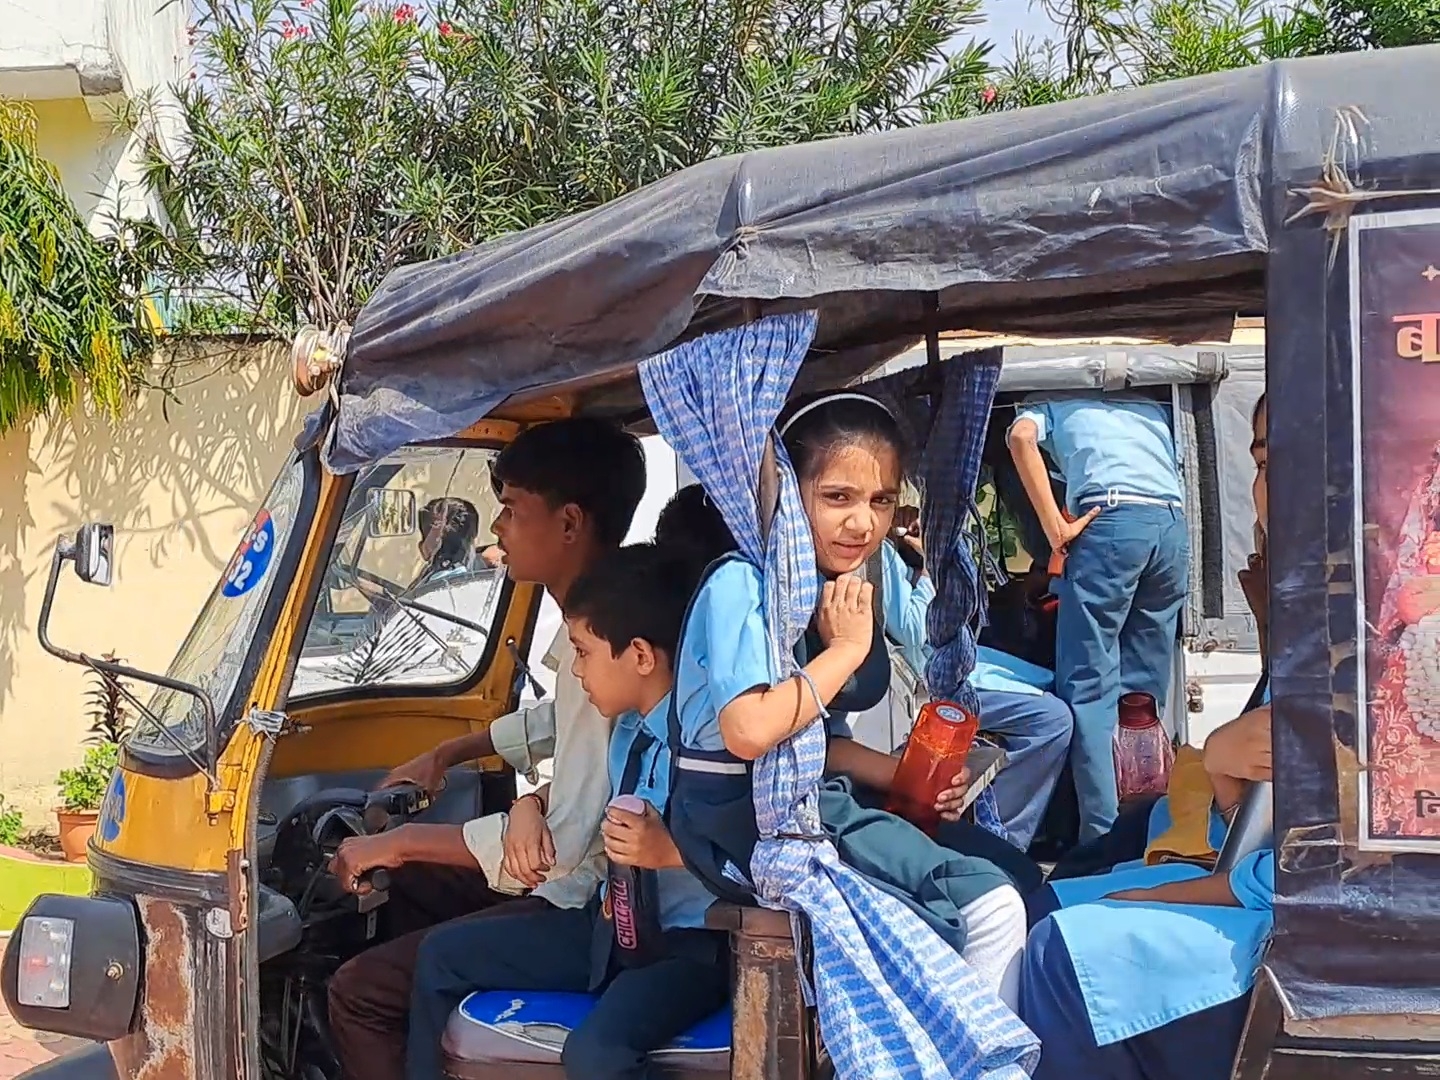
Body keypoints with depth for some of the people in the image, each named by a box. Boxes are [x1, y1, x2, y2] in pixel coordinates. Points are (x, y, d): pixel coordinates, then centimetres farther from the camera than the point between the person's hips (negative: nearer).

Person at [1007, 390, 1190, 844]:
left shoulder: (1053, 400, 22)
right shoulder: (1151, 404, 35)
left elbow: (1022, 436, 0)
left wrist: (1055, 528, -4)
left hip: (1112, 521, -5)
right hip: (1174, 524, 5)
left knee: (1088, 686, -4)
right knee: (1145, 689, 10)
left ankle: (1101, 834, -12)